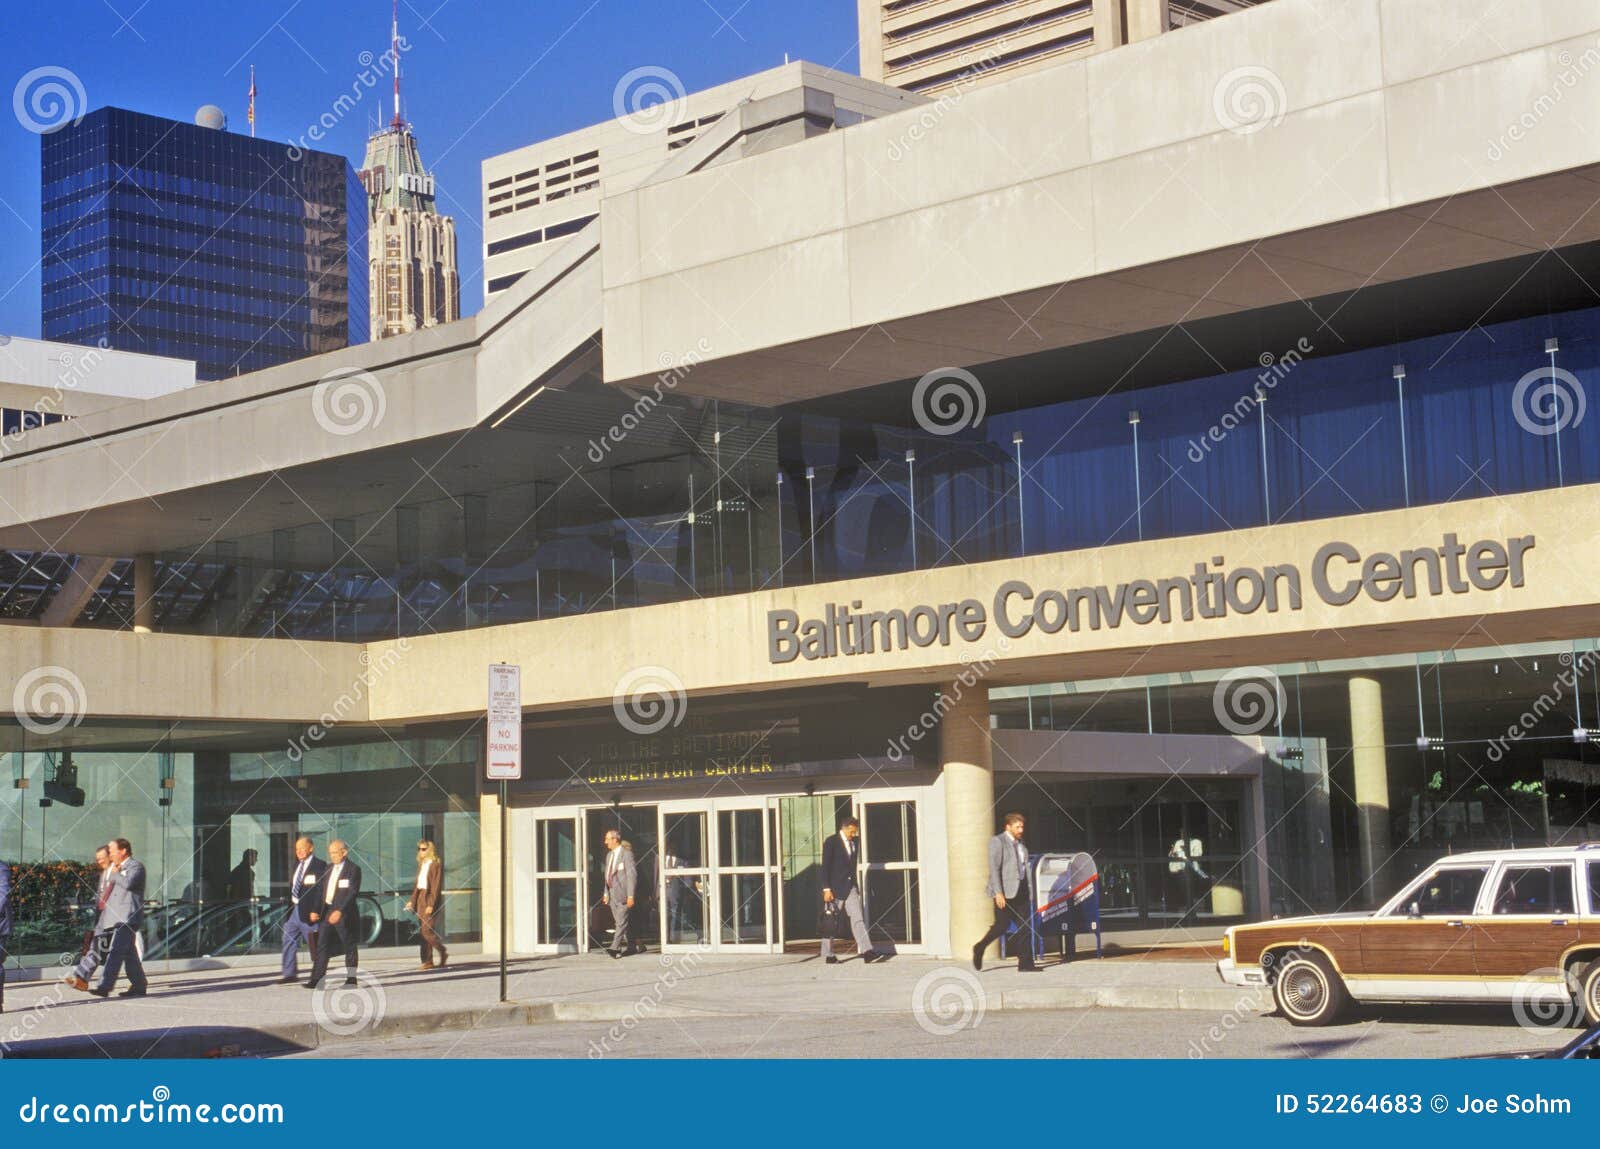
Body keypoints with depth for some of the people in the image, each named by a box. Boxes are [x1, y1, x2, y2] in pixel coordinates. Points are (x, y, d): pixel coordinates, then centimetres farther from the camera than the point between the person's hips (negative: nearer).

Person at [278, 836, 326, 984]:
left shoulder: (319, 865, -10)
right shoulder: (297, 864, 14)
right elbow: (292, 887, 18)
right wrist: (289, 907, 13)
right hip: (295, 909, 8)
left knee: (313, 944, 0)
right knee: (289, 940, 8)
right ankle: (290, 974, 16)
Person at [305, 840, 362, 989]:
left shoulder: (353, 869, -8)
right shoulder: (329, 868, 14)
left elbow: (352, 893, -16)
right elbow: (321, 889, 16)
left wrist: (340, 911, -25)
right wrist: (315, 910, 8)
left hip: (344, 913, -6)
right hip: (326, 911, 6)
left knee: (349, 947, 4)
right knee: (321, 945, -2)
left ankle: (351, 979, 13)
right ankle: (316, 979, -5)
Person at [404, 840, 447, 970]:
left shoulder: (436, 864, -8)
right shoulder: (422, 865, 16)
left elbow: (436, 886, -13)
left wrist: (431, 905, -18)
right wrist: (412, 901, 12)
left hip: (430, 900, -8)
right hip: (420, 899, 8)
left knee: (427, 930, -13)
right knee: (423, 932, 5)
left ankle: (443, 952, 7)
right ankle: (427, 962, 6)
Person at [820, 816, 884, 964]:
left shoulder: (853, 843, 12)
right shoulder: (831, 842, -8)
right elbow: (825, 867, -11)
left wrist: (856, 885, 16)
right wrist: (826, 889, -16)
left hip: (850, 887, 5)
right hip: (835, 888, -5)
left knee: (858, 918, -7)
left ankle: (867, 952, -16)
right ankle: (828, 955, 13)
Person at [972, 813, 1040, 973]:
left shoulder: (1020, 843, 16)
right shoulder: (997, 841, -7)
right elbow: (994, 868, -13)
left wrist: (1027, 891, 17)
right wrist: (998, 893, -20)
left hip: (1020, 891, 7)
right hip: (1005, 892, -7)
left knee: (1025, 927, 0)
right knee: (1002, 925, -4)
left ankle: (1025, 963, 1)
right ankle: (980, 949, 18)